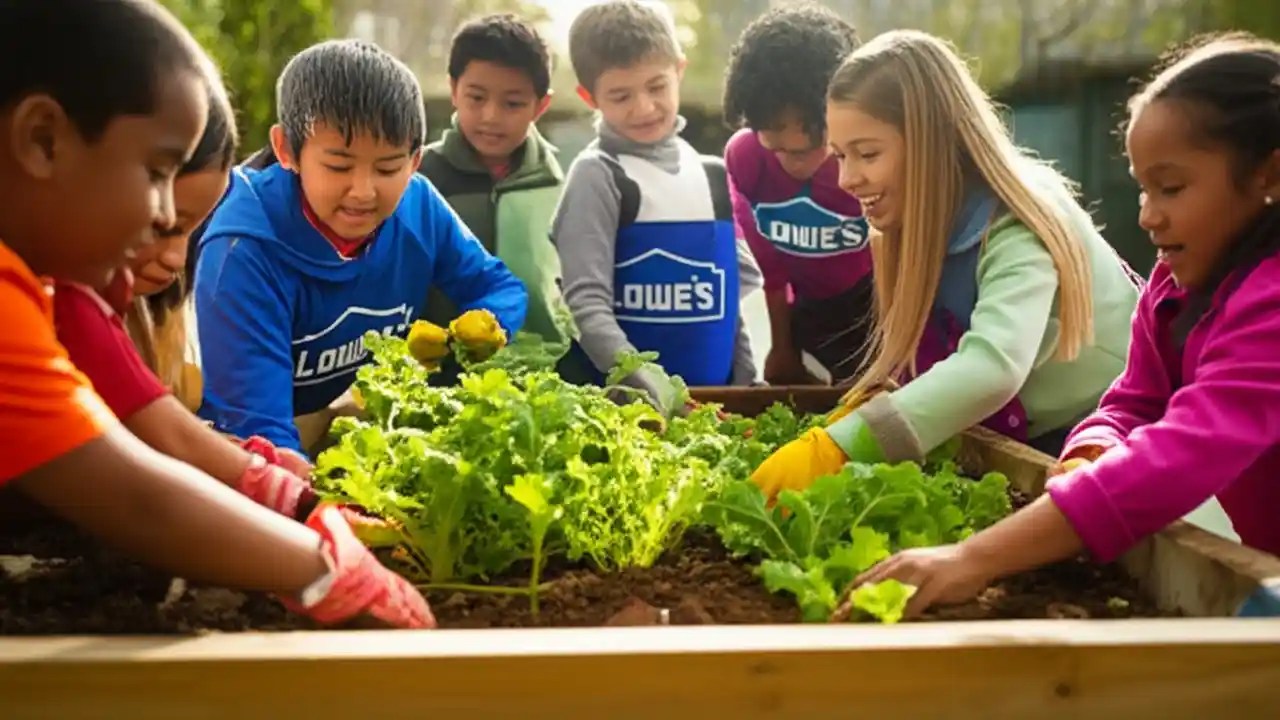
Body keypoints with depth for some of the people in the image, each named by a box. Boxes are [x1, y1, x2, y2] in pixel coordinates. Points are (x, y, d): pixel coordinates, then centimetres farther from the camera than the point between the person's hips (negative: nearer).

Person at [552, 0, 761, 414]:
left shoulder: (713, 175, 9)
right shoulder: (598, 176, -7)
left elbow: (740, 286, 14)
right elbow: (584, 301, -14)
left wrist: (746, 380, 6)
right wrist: (642, 380, -27)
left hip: (713, 392, 5)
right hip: (621, 395, -5)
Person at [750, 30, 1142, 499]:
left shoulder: (1016, 230, -24)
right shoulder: (927, 221, -2)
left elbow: (993, 368, -41)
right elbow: (921, 359, -1)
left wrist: (837, 448, -48)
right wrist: (874, 404, -21)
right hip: (1028, 441, 6)